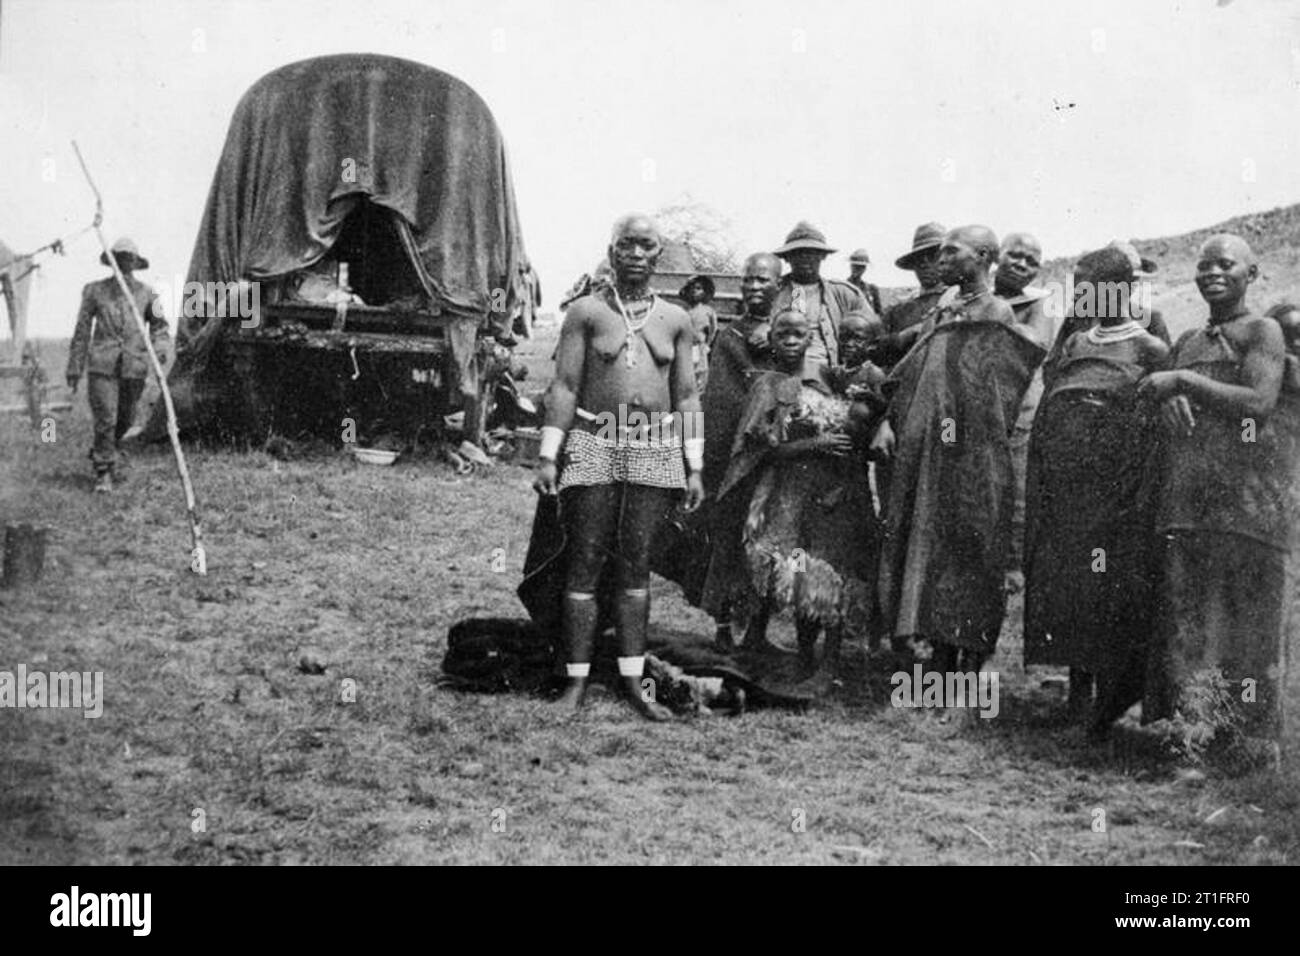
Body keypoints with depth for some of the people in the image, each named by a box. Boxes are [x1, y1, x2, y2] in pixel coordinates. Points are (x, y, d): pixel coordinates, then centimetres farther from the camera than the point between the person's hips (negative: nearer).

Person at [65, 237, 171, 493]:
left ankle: (103, 456, 39)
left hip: (134, 367, 2)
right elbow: (82, 331, 8)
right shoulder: (95, 291, 3)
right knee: (105, 420, -10)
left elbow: (159, 327, 5)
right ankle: (103, 474, -1)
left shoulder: (147, 295, 5)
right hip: (102, 366, -2)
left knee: (124, 420, 13)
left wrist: (160, 348, -18)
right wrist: (74, 368, 8)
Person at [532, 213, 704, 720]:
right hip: (593, 447, -2)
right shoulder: (586, 312, 1)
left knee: (635, 565, 5)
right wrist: (547, 457, -7)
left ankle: (633, 683, 10)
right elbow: (564, 387, -1)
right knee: (586, 563, -2)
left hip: (655, 451, 2)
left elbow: (686, 397, 11)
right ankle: (577, 681, 5)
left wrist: (695, 467, 6)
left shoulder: (676, 321, 10)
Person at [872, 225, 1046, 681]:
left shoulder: (998, 318, -6)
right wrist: (888, 420, 3)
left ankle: (971, 664, 5)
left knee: (969, 554, -3)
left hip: (973, 458, -7)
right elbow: (909, 378, 17)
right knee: (928, 549, 8)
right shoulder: (941, 315, 15)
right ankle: (941, 660, 16)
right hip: (924, 453, 7)